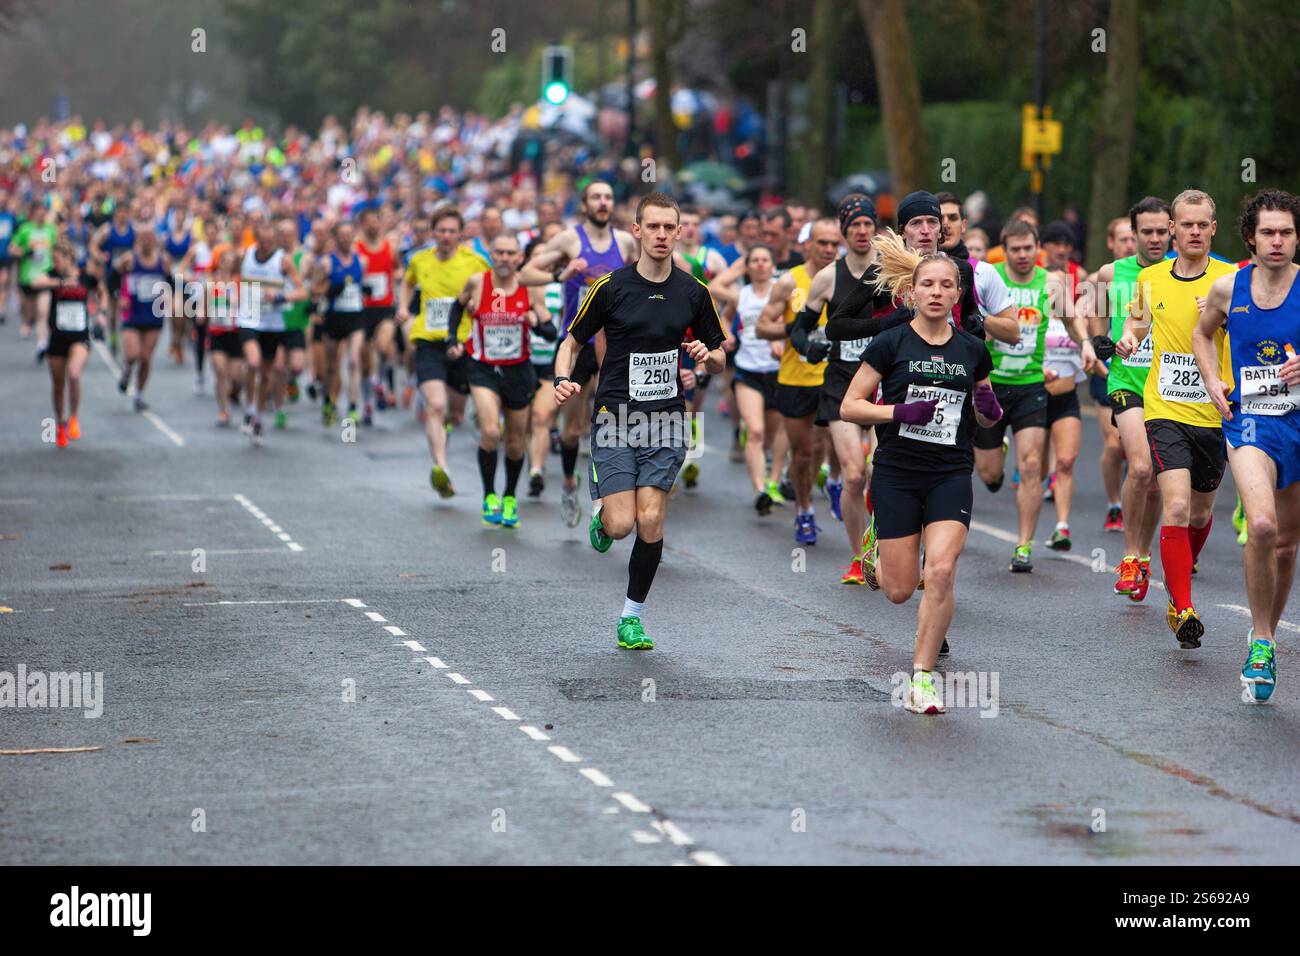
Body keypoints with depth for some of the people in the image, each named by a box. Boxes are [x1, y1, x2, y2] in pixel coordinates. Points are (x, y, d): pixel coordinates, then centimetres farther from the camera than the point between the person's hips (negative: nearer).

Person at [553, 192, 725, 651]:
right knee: (621, 524, -12)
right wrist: (563, 380, -12)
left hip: (666, 422, 2)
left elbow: (719, 358, 15)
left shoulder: (694, 292, 5)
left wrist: (707, 356, -9)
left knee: (650, 522, -8)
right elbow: (572, 341, 7)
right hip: (615, 419, -2)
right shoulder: (611, 287, -3)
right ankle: (601, 513, 27)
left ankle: (633, 616, 9)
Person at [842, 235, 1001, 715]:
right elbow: (849, 407, -3)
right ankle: (881, 559, 39)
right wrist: (900, 412, -17)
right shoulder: (891, 343, -3)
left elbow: (985, 418, 18)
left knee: (941, 572, -17)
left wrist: (989, 409, -6)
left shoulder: (972, 350, 6)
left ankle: (922, 677, -6)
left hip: (951, 476, 1)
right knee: (900, 590, 0)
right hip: (897, 474, -1)